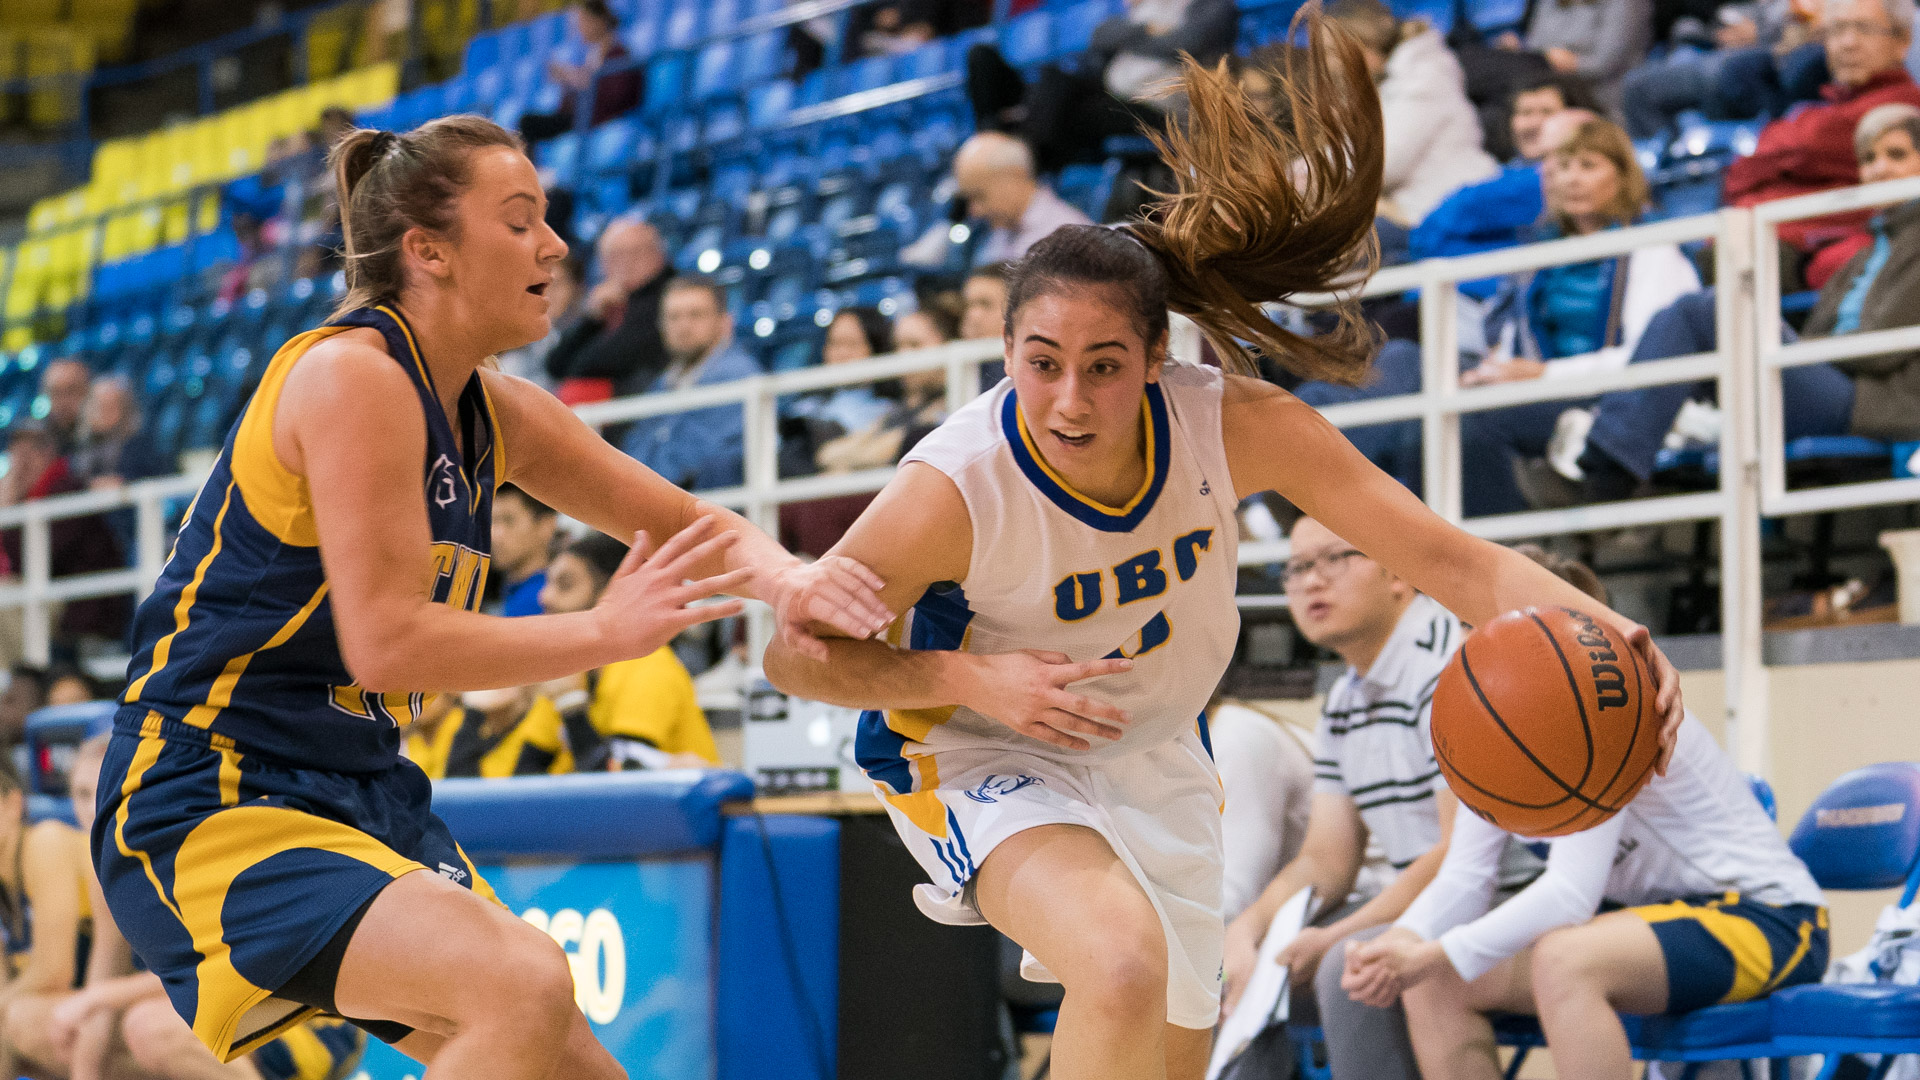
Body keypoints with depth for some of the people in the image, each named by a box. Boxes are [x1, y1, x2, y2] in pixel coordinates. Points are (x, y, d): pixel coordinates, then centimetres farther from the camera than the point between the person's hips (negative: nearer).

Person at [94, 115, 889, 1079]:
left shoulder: (497, 415, 10)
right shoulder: (353, 375, -16)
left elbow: (687, 523, 18)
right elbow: (385, 641, -23)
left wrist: (780, 576, -4)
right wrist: (605, 631, -18)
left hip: (362, 803, 10)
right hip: (212, 812, -10)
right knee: (526, 986, -29)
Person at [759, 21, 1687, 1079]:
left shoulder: (1236, 428, -24)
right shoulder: (953, 489, -30)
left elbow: (1451, 560, -23)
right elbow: (795, 655, -17)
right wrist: (973, 680, -33)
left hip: (1155, 761, 5)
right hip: (983, 756, -5)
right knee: (1124, 965, -36)